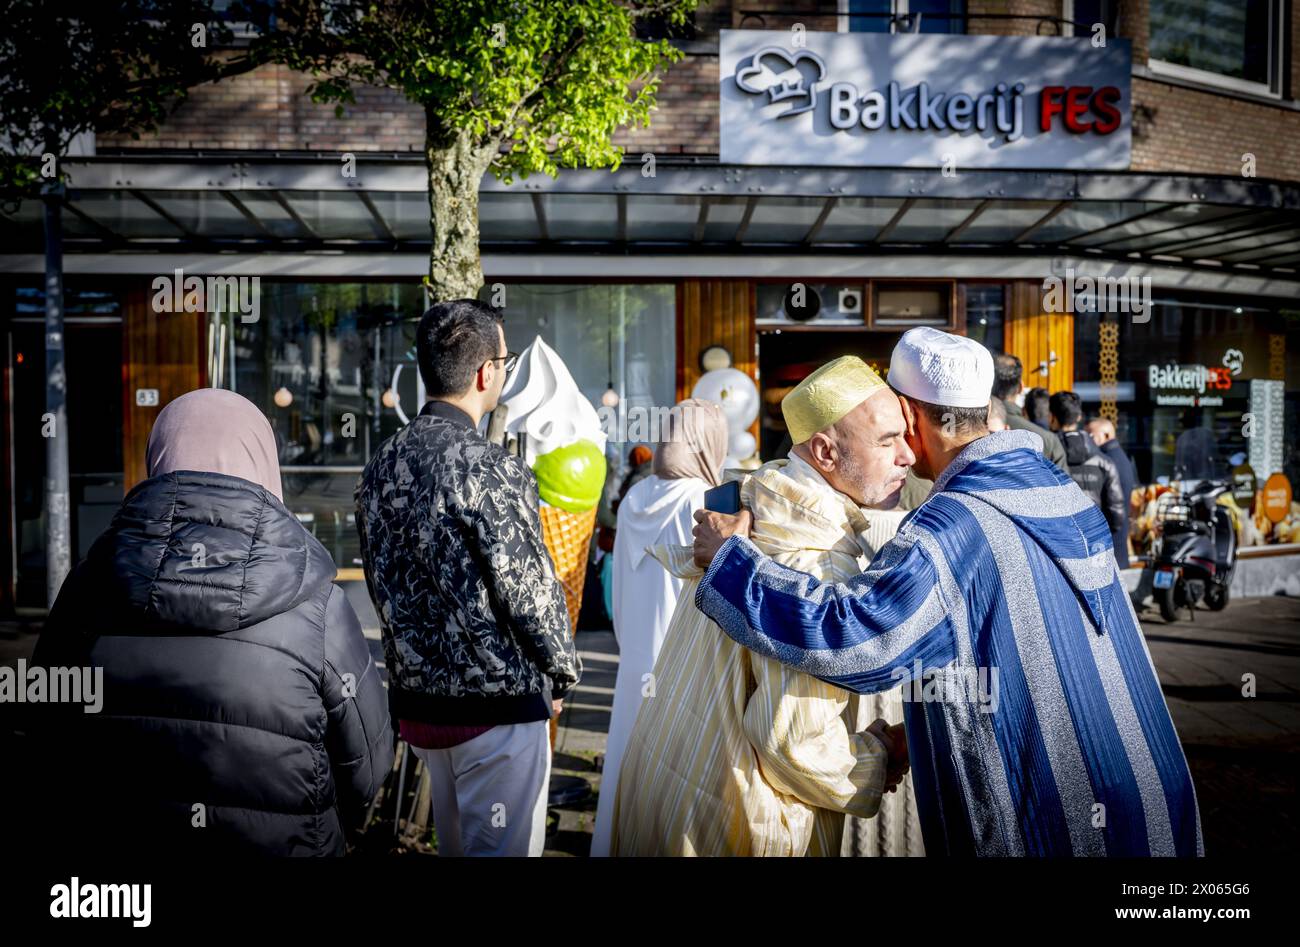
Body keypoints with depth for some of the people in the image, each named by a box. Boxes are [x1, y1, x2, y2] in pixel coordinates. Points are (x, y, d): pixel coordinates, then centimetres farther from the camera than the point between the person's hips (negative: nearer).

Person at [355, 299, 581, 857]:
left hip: (415, 699, 8)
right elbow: (531, 594, -18)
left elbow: (379, 581, 11)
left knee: (454, 842, 23)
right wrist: (562, 675, 0)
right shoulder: (492, 470, -21)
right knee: (503, 849, 5)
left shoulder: (381, 466, 3)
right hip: (497, 705, -8)